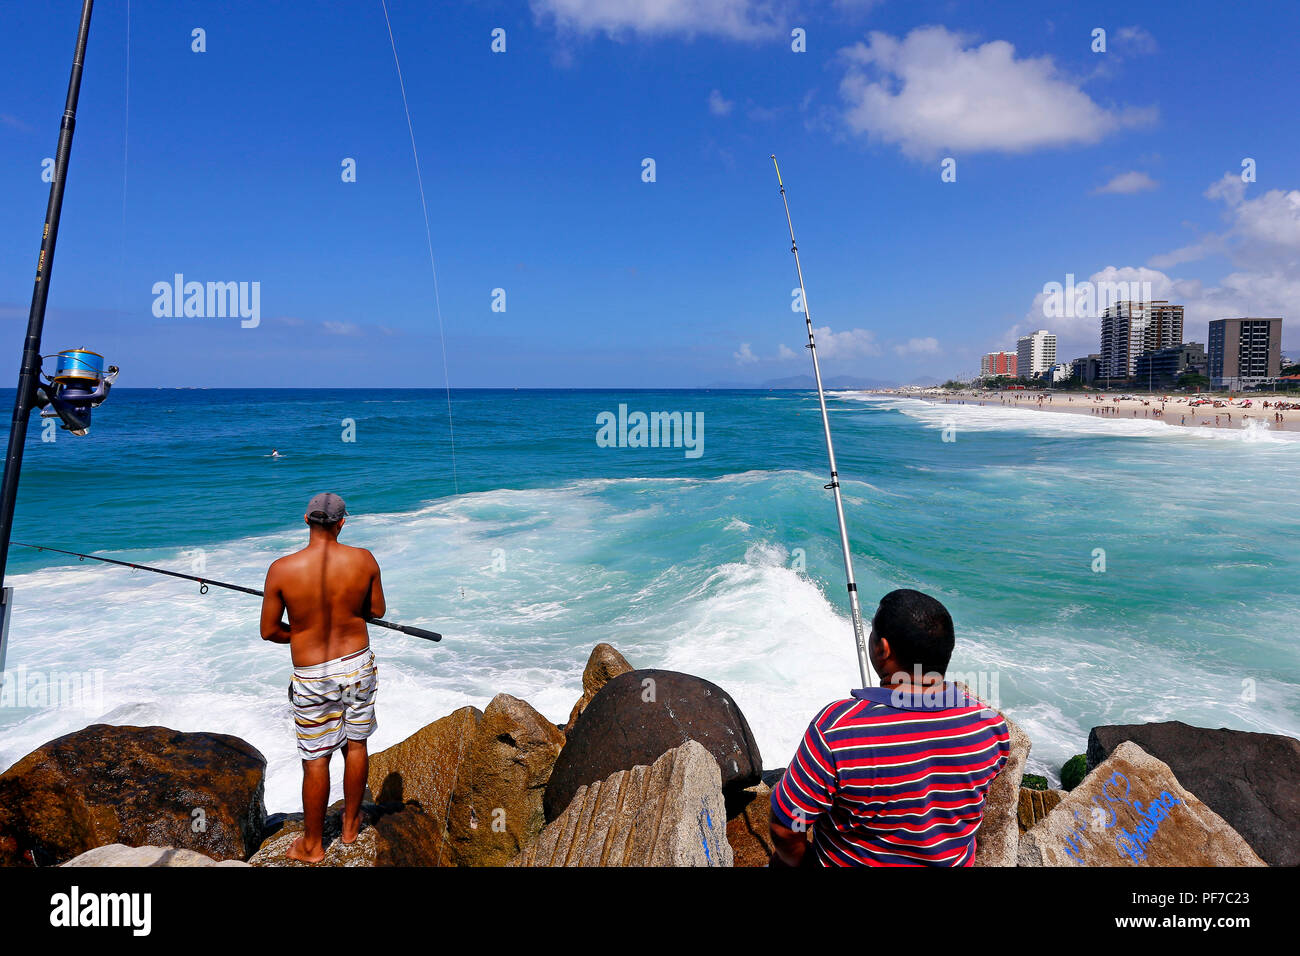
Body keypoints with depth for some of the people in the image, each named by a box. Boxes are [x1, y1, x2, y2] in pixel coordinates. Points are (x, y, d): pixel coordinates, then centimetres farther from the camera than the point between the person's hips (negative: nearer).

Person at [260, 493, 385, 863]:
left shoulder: (282, 569, -17)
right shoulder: (364, 560, -12)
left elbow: (269, 631, -8)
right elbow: (378, 611, 2)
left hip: (313, 677, -2)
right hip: (358, 665, 2)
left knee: (315, 760, 11)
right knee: (356, 744, 20)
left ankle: (312, 844, 28)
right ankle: (351, 825, 37)